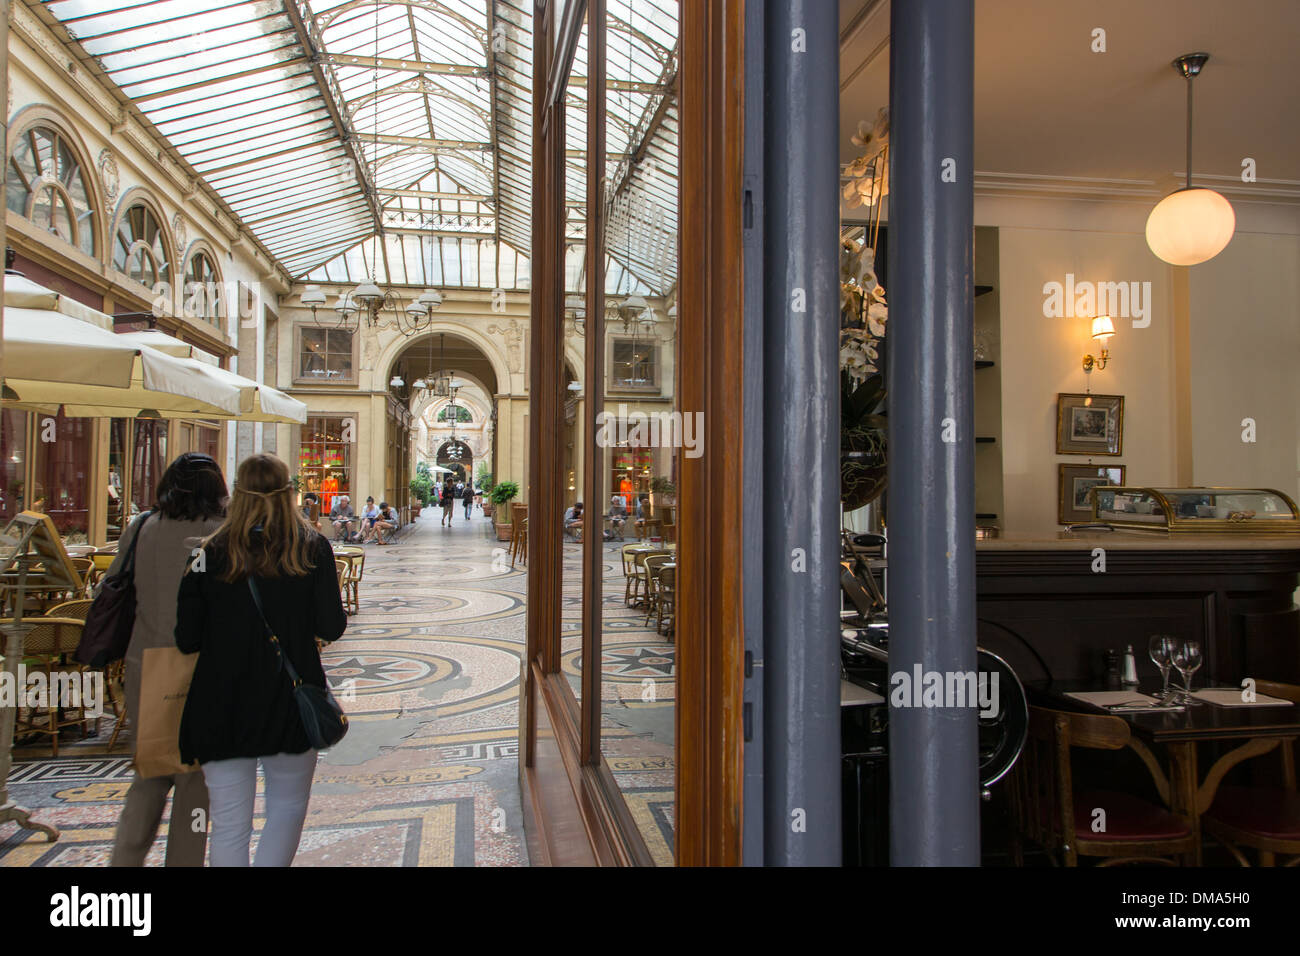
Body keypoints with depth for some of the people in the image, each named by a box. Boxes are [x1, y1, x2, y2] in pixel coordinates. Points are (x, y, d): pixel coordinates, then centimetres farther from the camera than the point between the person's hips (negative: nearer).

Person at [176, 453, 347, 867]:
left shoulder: (210, 553, -3)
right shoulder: (312, 548, -6)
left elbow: (187, 640, -2)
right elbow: (331, 628, -7)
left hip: (221, 705, 1)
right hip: (290, 698, -1)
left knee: (228, 822, 8)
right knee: (288, 804, 18)